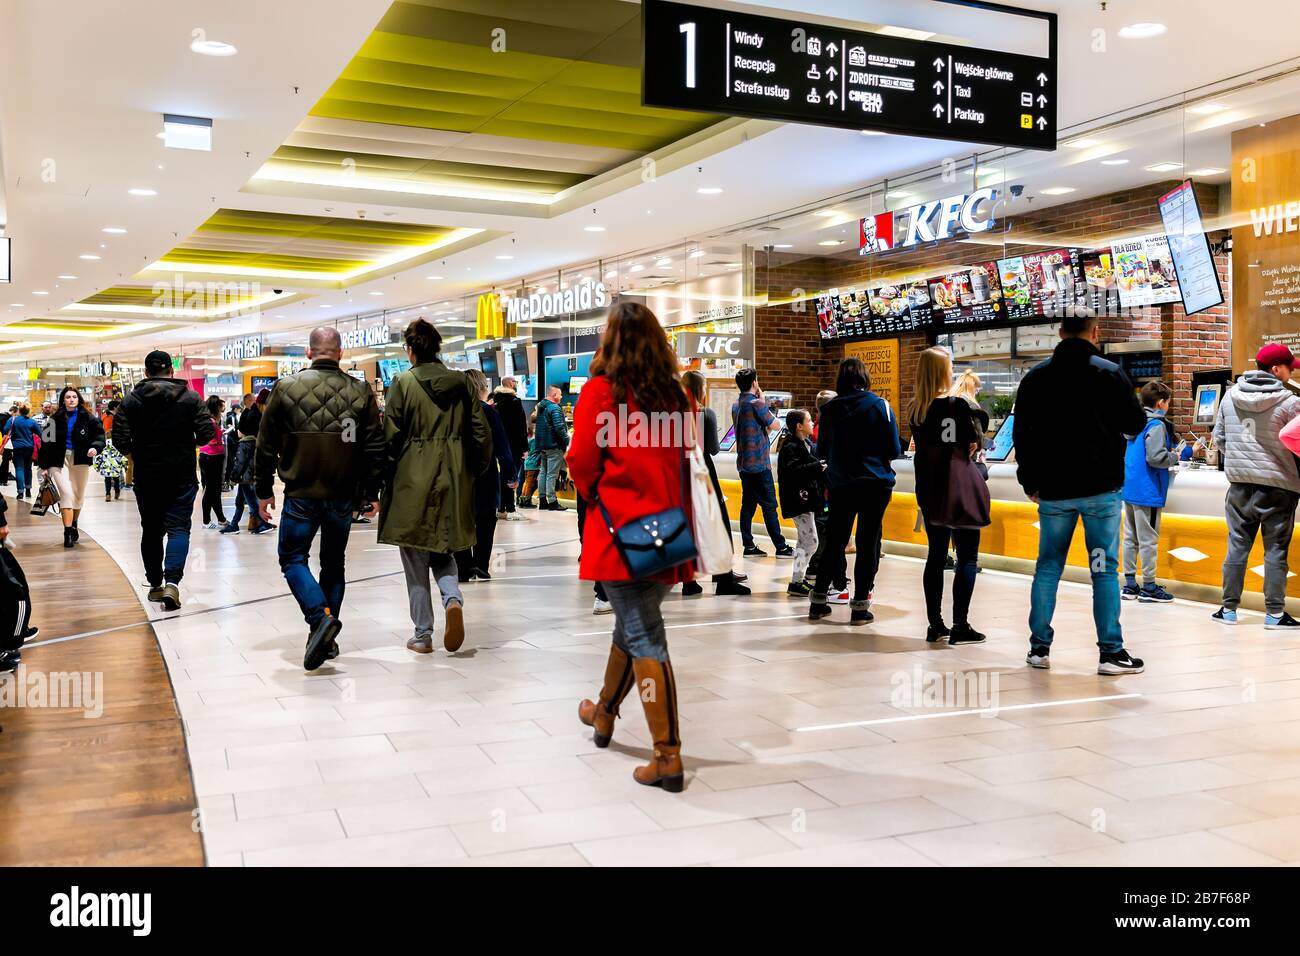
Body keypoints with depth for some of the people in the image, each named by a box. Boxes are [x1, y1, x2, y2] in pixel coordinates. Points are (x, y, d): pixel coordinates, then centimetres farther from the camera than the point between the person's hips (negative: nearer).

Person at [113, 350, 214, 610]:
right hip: (182, 474, -1)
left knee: (151, 530, 14)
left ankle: (155, 584, 20)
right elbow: (206, 433, -7)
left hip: (147, 475, 1)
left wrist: (136, 451, 12)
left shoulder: (131, 400, -1)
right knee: (178, 527, -1)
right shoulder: (190, 397, -3)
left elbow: (120, 439, -7)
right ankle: (172, 581, -19)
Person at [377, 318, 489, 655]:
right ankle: (453, 599, -10)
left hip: (412, 480, -3)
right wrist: (473, 472, 15)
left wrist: (385, 478, 1)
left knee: (415, 559, 7)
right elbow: (482, 432, 4)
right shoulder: (461, 382, 3)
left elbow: (390, 436, -9)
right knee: (442, 551, 19)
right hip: (453, 480, 3)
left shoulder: (403, 383, -7)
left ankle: (423, 635, 10)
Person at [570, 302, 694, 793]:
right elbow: (683, 460, 8)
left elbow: (582, 463, -6)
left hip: (621, 529, -5)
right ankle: (603, 714, 42)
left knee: (645, 639, -2)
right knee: (632, 625, 20)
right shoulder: (675, 394, 5)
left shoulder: (600, 392, -8)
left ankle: (668, 758, -2)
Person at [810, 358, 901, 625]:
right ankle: (860, 605, 5)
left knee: (835, 541, 12)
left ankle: (819, 600, 17)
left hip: (840, 484, 2)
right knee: (868, 542, 4)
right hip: (875, 483, -2)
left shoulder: (829, 409, -1)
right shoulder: (880, 405, -7)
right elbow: (894, 450, -6)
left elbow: (821, 451, 6)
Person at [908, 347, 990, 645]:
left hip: (929, 488, 6)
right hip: (960, 488, -6)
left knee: (936, 554, 13)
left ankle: (935, 625, 15)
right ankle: (960, 626, -2)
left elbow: (920, 446, 9)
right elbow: (976, 442, -6)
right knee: (967, 557, 1)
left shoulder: (915, 408, 5)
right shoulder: (958, 404, -12)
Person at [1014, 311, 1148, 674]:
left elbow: (1022, 434, 5)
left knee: (1048, 566, 11)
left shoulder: (1036, 376, 3)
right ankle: (1111, 652, 3)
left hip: (1053, 489, 3)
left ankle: (1039, 647, 14)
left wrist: (1030, 481, 14)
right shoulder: (1110, 373, -6)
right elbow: (1136, 424, -3)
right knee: (1104, 569, 2)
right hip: (1101, 488, -3)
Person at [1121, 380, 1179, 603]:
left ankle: (1130, 584, 16)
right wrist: (1175, 457, -4)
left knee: (1130, 538, 11)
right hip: (1147, 491, -9)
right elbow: (1155, 457, -24)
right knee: (1149, 540, -2)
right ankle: (1149, 587, 3)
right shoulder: (1156, 425, -14)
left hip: (1129, 488, 9)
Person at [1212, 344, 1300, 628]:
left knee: (1237, 546, 10)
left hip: (1239, 486, 4)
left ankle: (1229, 608, 15)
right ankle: (1274, 613, 6)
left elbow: (1219, 439, 9)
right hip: (1277, 486, -4)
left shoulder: (1231, 395, 3)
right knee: (1276, 549, 3)